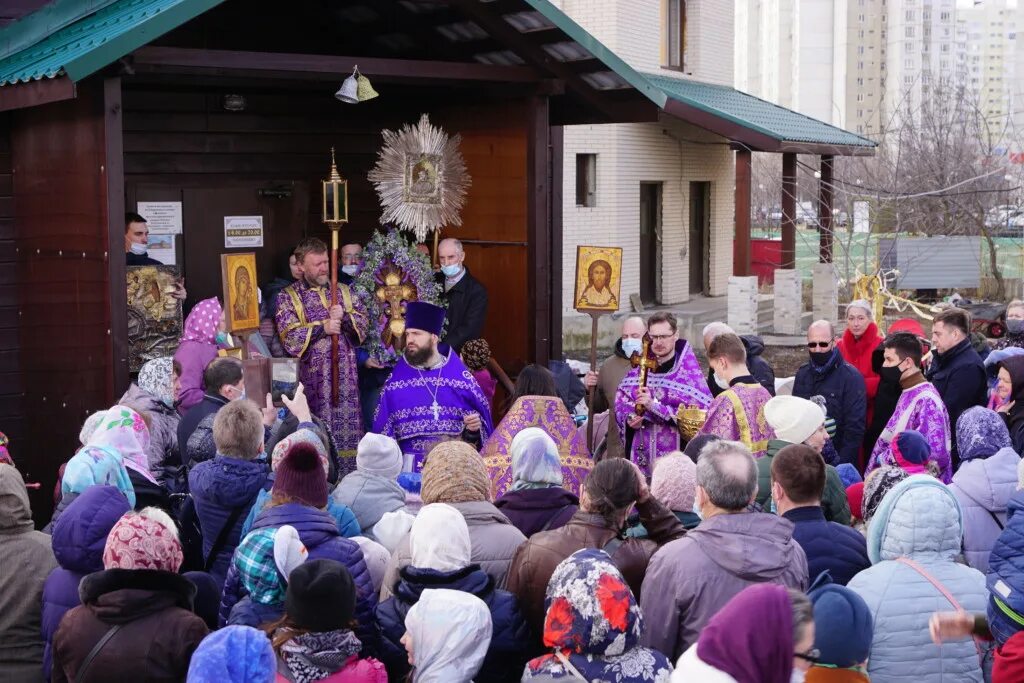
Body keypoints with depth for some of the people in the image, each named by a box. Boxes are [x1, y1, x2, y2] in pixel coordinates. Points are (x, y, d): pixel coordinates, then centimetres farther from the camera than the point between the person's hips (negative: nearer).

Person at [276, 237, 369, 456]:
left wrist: (344, 316, -12)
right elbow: (289, 337, -9)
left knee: (348, 425, 2)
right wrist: (322, 327, -16)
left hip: (345, 374, 3)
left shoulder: (343, 291, 13)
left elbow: (363, 322, 7)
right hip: (312, 376, -3)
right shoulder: (288, 297, 1)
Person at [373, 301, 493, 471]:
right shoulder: (396, 380, 5)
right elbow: (383, 431, 4)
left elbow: (482, 413, 9)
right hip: (411, 465, 0)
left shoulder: (460, 375, 4)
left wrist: (475, 426, -11)